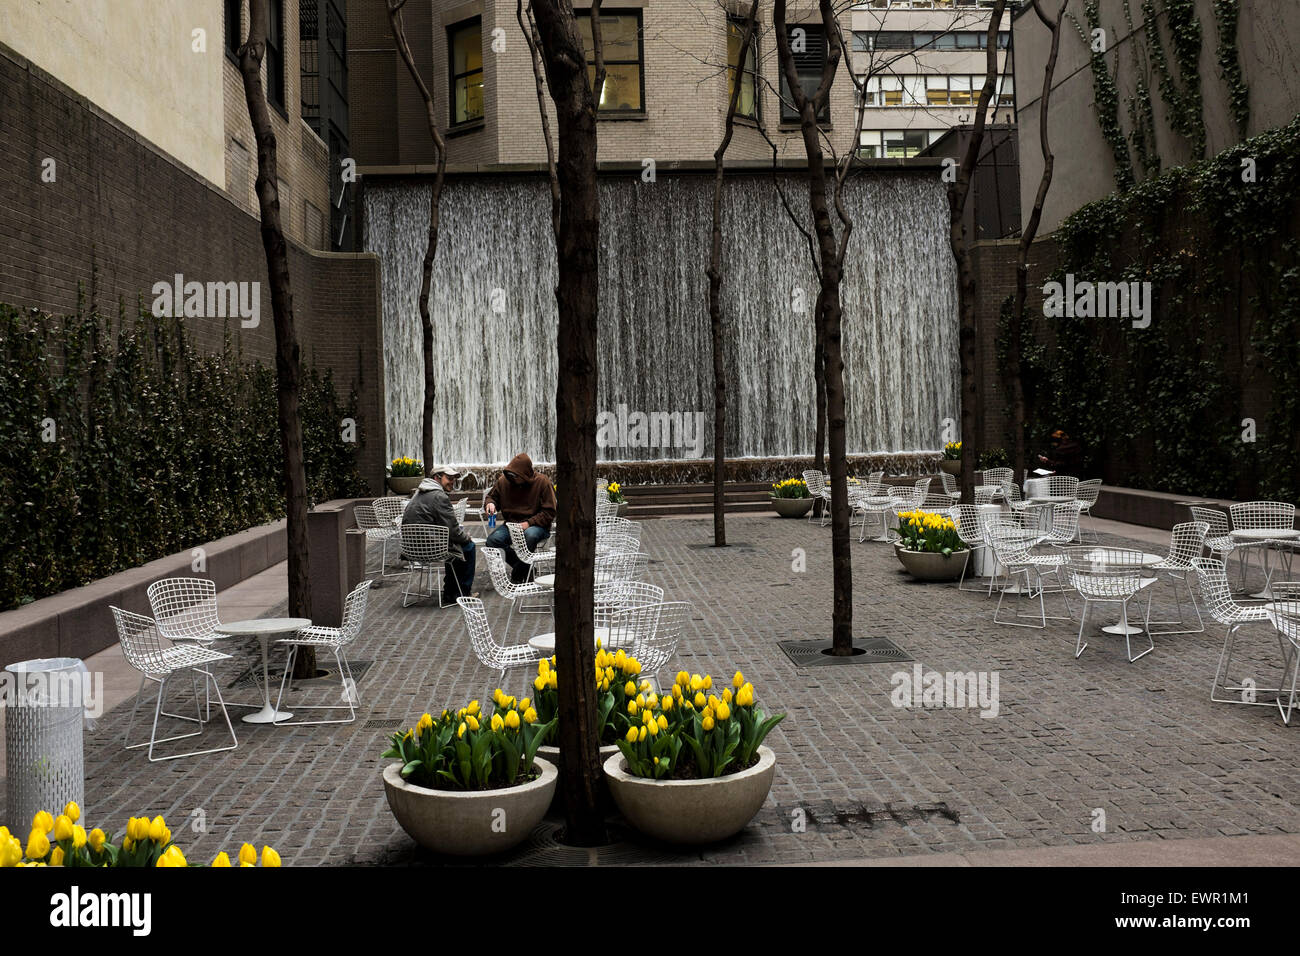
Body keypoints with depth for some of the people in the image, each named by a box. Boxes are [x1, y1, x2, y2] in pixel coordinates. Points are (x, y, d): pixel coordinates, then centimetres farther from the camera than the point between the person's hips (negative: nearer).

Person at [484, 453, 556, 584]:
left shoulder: (543, 482, -11)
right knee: (492, 540, -24)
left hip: (535, 525, -4)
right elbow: (492, 496, 17)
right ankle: (519, 566, -3)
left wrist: (529, 523, -20)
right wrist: (491, 503, -8)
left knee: (529, 535, -39)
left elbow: (549, 512, -9)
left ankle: (519, 574, -15)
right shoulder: (504, 480, -1)